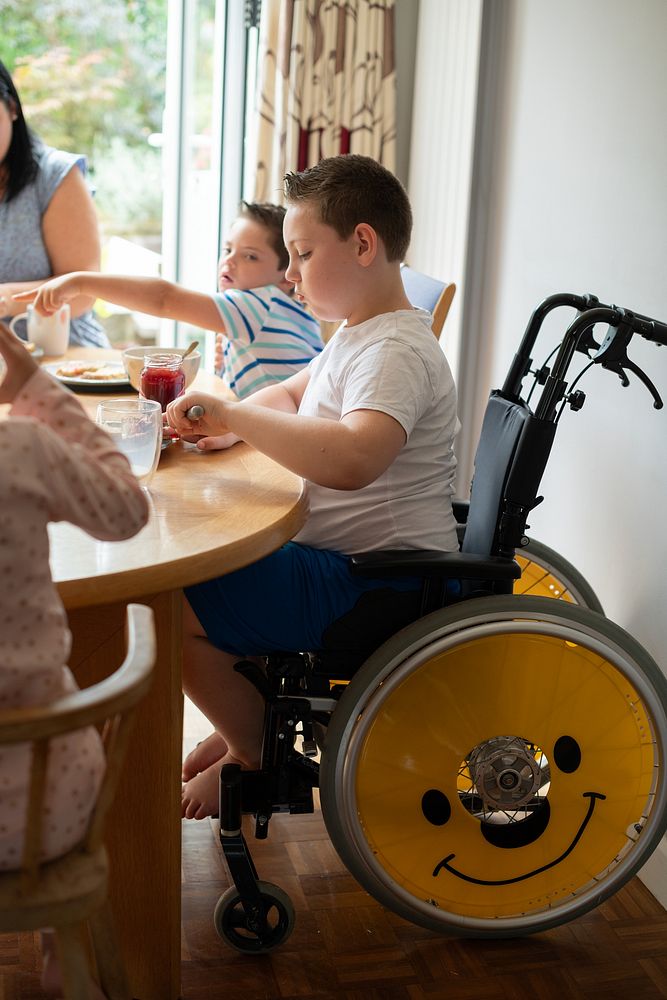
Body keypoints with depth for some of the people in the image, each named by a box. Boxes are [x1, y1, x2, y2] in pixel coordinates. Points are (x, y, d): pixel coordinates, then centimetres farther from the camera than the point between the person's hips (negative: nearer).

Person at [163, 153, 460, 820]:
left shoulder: (397, 351, -22)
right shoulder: (355, 334, 12)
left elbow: (353, 459, -41)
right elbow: (293, 394, 28)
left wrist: (232, 414, -31)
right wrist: (227, 423, 6)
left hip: (378, 589, -11)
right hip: (339, 555, 11)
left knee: (168, 610, -15)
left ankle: (260, 759, 9)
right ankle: (247, 723, 31)